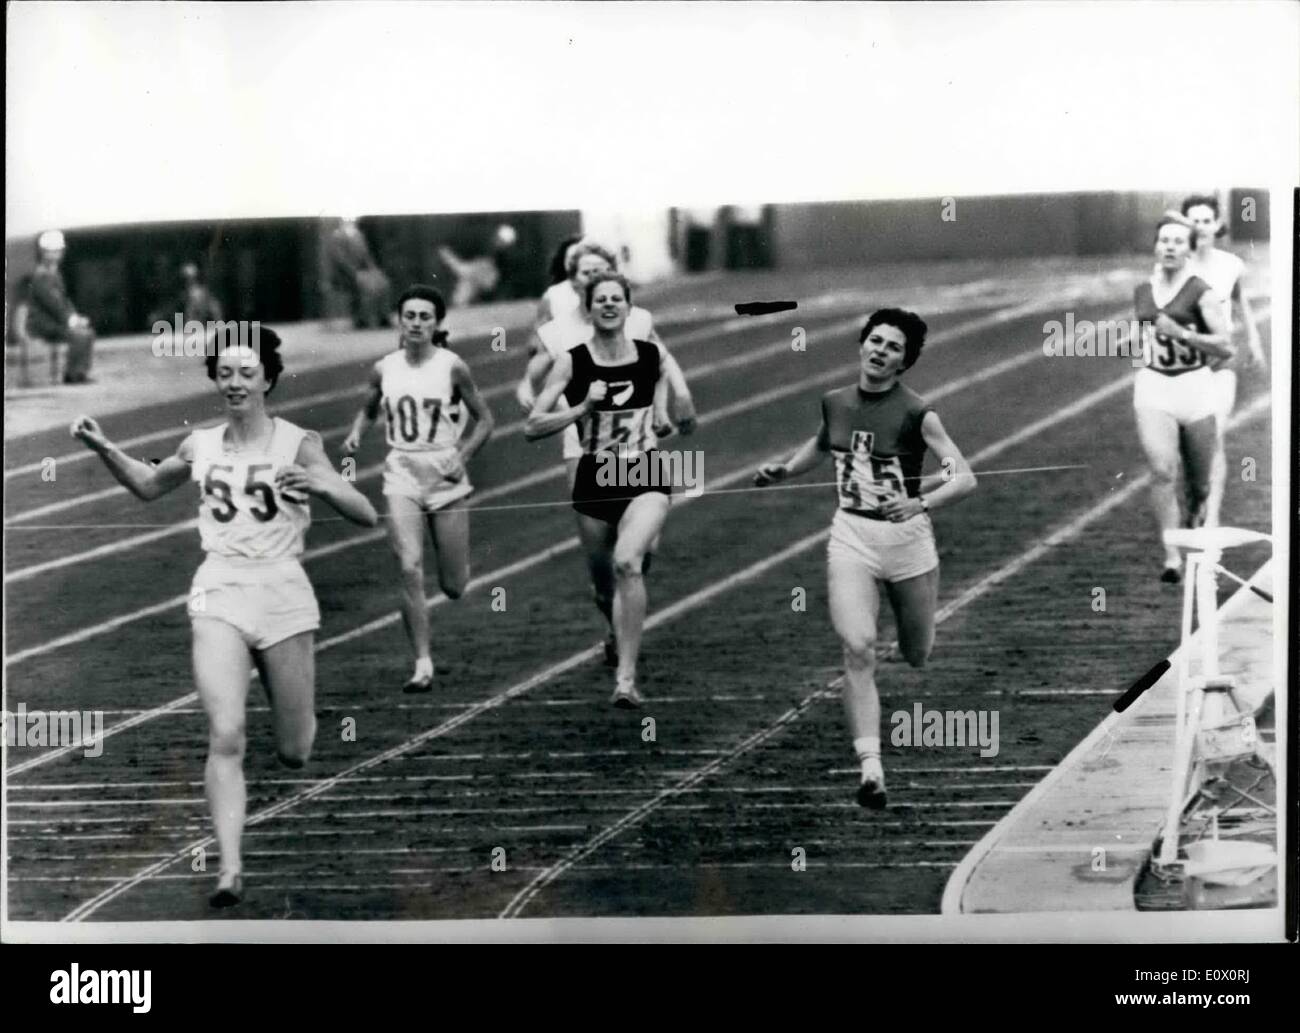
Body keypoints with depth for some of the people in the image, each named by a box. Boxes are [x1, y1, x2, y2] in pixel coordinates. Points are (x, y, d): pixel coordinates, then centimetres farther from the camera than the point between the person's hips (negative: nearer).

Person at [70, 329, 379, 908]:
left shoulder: (297, 444, -4)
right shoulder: (201, 446, 7)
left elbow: (367, 517, -10)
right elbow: (148, 486, 27)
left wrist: (324, 485, -29)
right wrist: (105, 450, 11)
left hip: (283, 592, -1)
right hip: (219, 594, 1)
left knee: (295, 753, 8)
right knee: (225, 736, -17)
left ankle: (297, 724, 45)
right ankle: (230, 869, -16)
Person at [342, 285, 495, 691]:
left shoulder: (451, 367, -5)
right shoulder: (384, 369, 2)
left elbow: (484, 419, 3)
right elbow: (368, 410, 19)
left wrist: (462, 456, -11)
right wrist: (356, 434, -1)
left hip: (446, 477, -1)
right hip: (401, 477, 1)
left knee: (453, 587, 5)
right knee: (410, 570, -14)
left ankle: (458, 562, 43)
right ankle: (423, 664, -6)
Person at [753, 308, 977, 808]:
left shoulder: (917, 413, -11)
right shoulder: (835, 403, 2)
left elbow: (966, 478, -16)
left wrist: (922, 503, -32)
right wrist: (786, 468, 11)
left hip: (907, 537, -2)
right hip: (850, 535, 2)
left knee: (917, 657, 13)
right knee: (858, 649, -16)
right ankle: (871, 767, -17)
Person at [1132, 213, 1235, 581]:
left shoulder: (1201, 292, -6)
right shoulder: (1142, 292, 8)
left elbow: (1226, 348, -14)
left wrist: (1182, 333, -22)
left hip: (1195, 388, -2)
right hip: (1152, 387, 2)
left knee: (1198, 482, 8)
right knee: (1162, 472, -17)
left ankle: (1196, 522, 37)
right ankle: (1172, 557, -17)